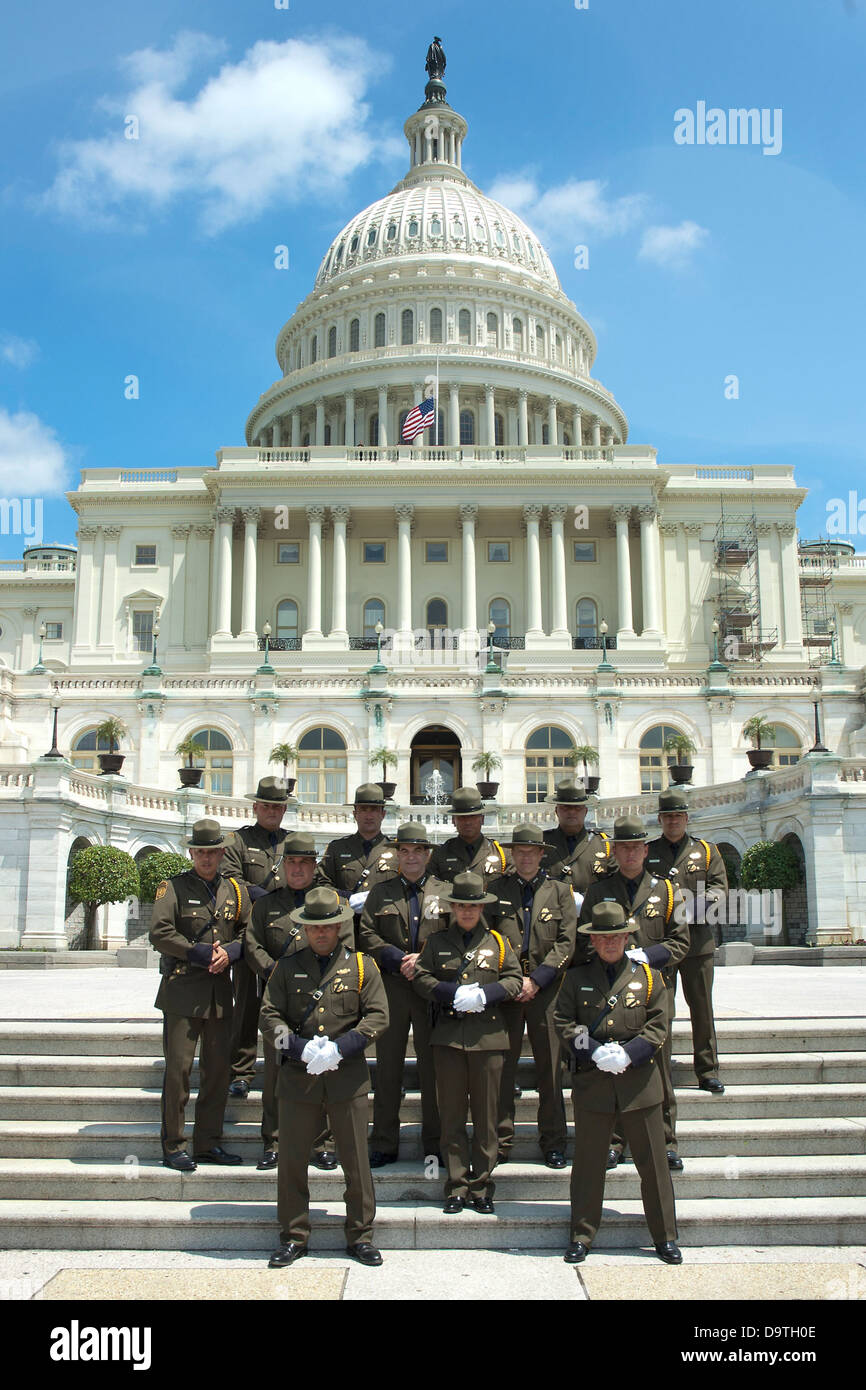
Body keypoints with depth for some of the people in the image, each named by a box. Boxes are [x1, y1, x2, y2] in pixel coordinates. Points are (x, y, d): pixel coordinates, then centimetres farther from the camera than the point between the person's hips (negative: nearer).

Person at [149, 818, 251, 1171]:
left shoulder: (235, 890, 12)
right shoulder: (173, 887, -1)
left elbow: (249, 931, 12)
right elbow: (160, 934, -12)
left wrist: (229, 952, -8)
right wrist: (205, 954, -14)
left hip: (220, 992, 4)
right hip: (182, 991, -4)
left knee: (219, 1068, 7)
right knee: (178, 1068, -3)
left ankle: (209, 1143, 18)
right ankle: (173, 1147, 8)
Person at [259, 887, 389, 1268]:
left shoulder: (361, 965, 5)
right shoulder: (287, 966, 7)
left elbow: (378, 1016, 0)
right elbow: (269, 1015, 2)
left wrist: (339, 1048, -13)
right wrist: (302, 1048, -13)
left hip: (348, 1076, -1)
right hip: (297, 1076, 1)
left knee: (356, 1161, 5)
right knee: (291, 1160, 6)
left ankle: (360, 1236, 19)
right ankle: (293, 1237, 21)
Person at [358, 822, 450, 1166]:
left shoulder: (445, 892, 9)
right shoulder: (380, 893, 11)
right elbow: (367, 935, 1)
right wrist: (400, 961, -11)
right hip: (391, 989, 1)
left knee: (433, 1066, 4)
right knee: (388, 1066, 6)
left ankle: (435, 1144, 15)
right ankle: (384, 1145, 15)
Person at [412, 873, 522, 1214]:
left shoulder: (497, 942, 10)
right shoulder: (436, 942, 10)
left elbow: (514, 980, 6)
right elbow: (420, 978, 3)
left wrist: (484, 994, -11)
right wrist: (455, 994, -11)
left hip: (488, 1036, 0)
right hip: (447, 1036, 0)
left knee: (486, 1116, 4)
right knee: (451, 1115, 4)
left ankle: (482, 1186, 14)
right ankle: (456, 1186, 12)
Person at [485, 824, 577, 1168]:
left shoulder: (559, 891, 7)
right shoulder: (496, 889, 8)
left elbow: (566, 943, 0)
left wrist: (536, 980, -9)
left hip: (546, 988, 0)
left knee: (550, 1066, 4)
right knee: (501, 1066, 2)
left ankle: (553, 1141, 16)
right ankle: (500, 1141, 13)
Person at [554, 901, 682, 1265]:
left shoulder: (649, 977, 6)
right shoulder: (576, 978, 6)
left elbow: (658, 1027, 1)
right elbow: (563, 1022, 1)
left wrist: (627, 1054, -13)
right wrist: (596, 1053, -13)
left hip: (640, 1082, 0)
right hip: (591, 1081, 0)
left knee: (653, 1163, 6)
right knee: (588, 1163, 7)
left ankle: (665, 1237, 19)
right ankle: (582, 1235, 19)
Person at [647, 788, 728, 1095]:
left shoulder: (706, 851, 12)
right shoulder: (646, 852, 11)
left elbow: (720, 887, 4)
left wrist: (701, 902, -14)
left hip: (697, 940, 0)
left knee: (702, 1007, 4)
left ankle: (707, 1071, 13)